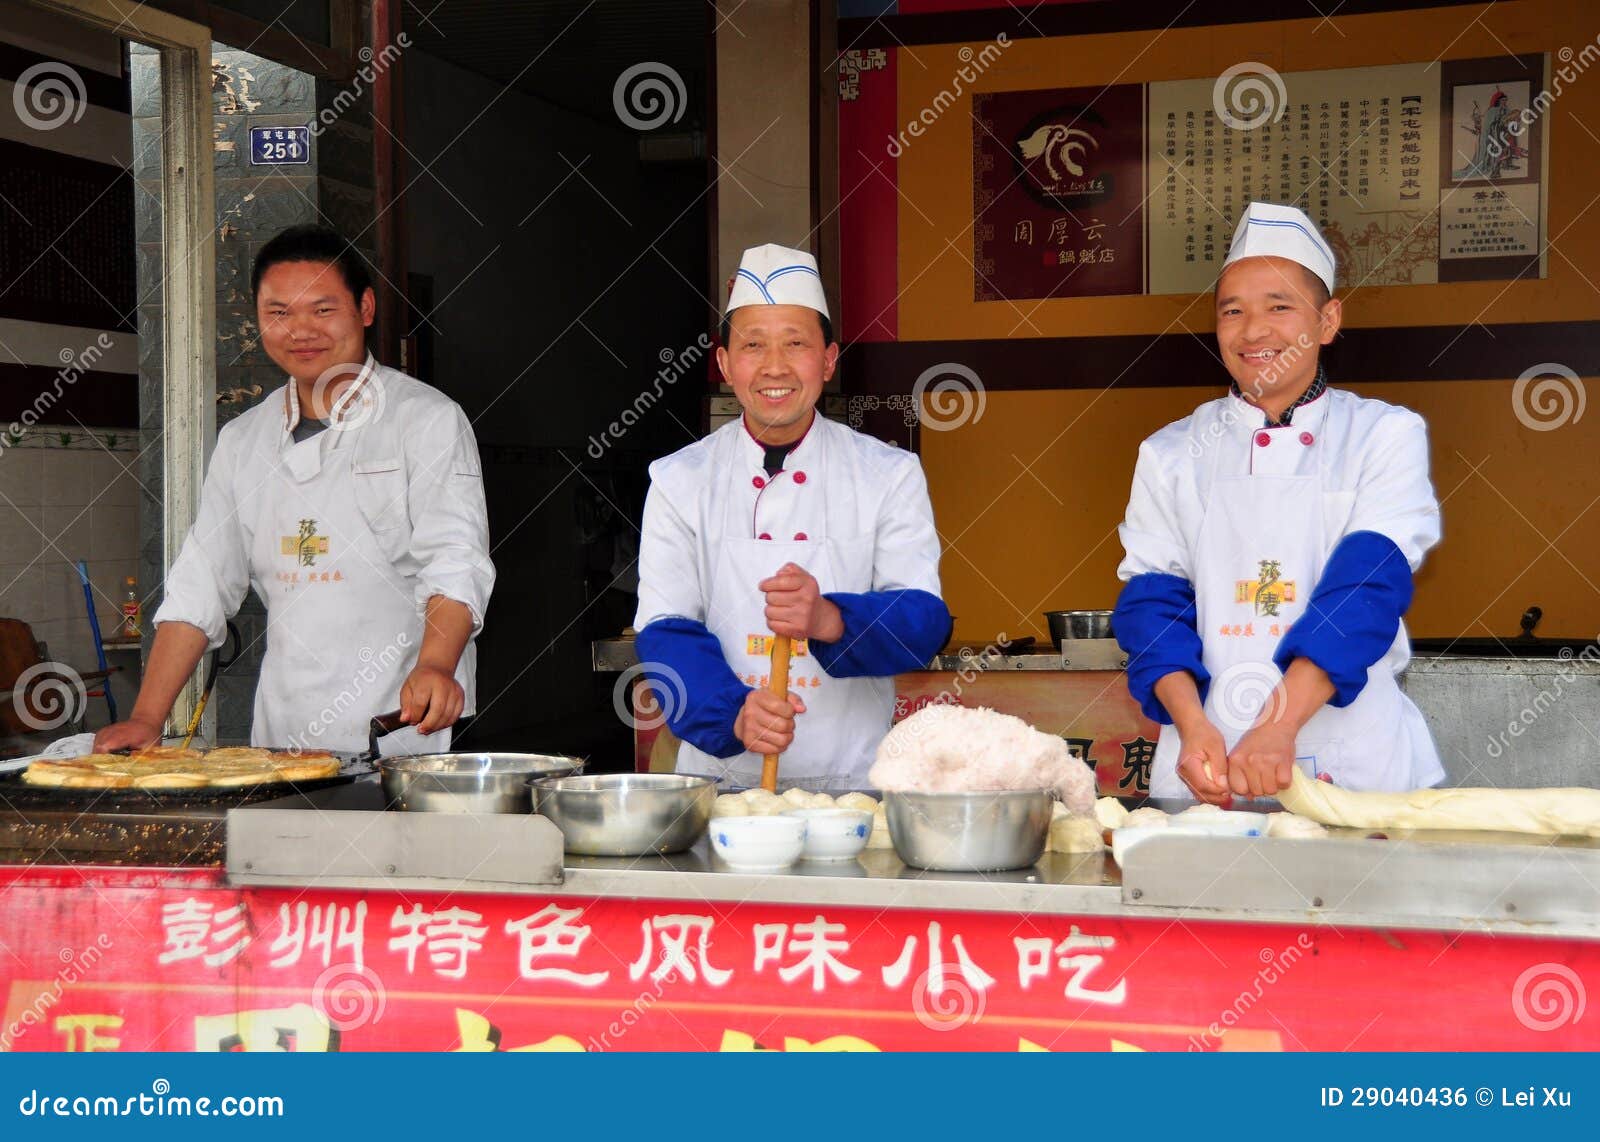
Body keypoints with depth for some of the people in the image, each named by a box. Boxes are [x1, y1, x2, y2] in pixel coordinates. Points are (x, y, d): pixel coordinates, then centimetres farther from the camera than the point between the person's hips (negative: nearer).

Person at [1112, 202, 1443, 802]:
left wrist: (1279, 726, -20)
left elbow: (1369, 588, -7)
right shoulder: (1172, 454, 10)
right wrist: (1193, 726, -15)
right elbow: (1153, 600, 3)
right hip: (1207, 756, 1)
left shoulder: (1386, 436, 5)